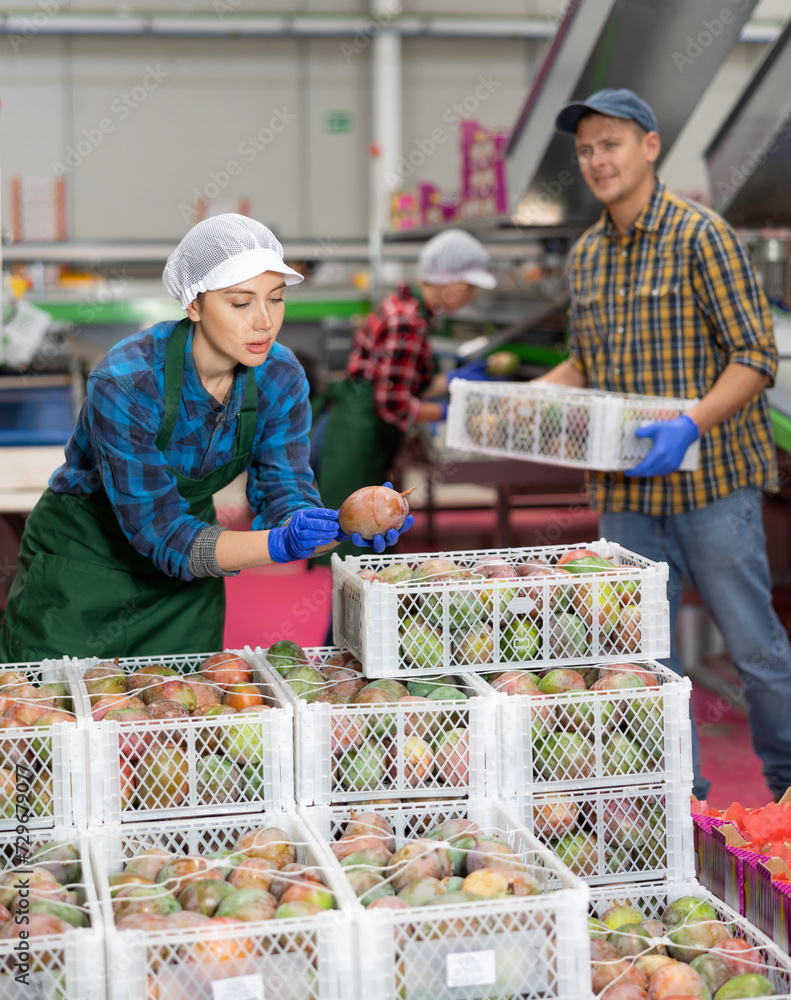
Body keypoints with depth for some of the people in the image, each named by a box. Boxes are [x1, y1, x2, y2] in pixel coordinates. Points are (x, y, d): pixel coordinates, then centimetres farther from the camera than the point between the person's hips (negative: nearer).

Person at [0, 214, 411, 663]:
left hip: (188, 569, 4)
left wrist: (343, 527, -37)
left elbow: (285, 495, -15)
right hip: (81, 560, -4)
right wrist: (279, 544, -45)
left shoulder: (279, 376, -15)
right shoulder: (126, 382, -31)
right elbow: (161, 533, -31)